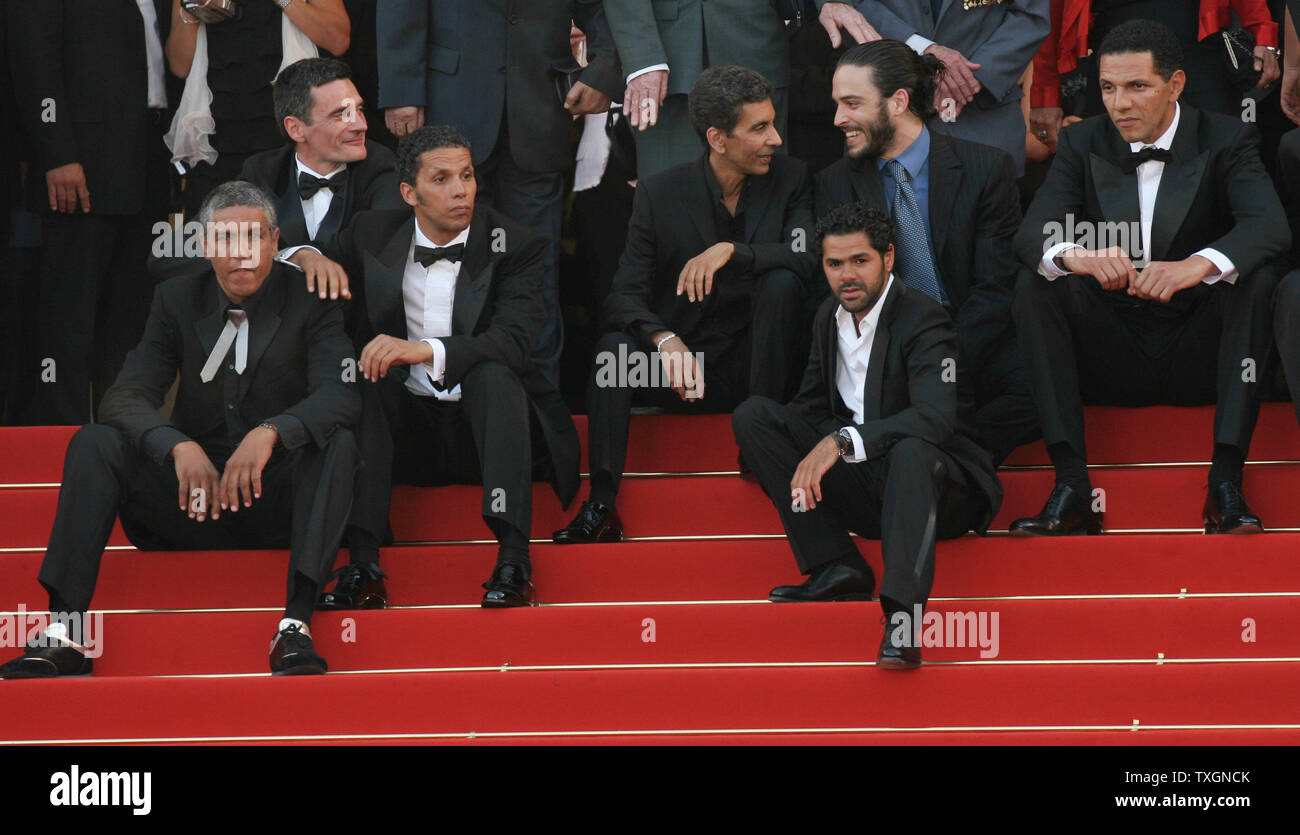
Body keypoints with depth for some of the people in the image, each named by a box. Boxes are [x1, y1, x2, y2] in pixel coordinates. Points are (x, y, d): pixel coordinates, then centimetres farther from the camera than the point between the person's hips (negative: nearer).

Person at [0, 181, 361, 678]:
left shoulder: (309, 302, -2)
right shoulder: (178, 300, 6)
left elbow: (341, 395, -17)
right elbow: (126, 397, -5)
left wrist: (270, 432, -38)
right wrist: (179, 446, -27)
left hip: (278, 498, -2)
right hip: (194, 497, 2)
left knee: (338, 444, -30)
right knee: (94, 443, -18)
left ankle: (296, 624, -43)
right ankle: (65, 629, -31)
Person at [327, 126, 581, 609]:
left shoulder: (515, 247, -5)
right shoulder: (373, 237, 4)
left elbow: (514, 340, -22)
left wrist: (425, 349, -36)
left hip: (484, 425, -2)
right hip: (407, 428, 2)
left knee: (492, 372, -34)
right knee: (360, 384, -27)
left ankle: (513, 556, -47)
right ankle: (362, 556, -41)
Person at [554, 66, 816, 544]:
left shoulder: (789, 179, -2)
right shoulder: (660, 194, -4)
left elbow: (810, 260, -17)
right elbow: (624, 296, -11)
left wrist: (732, 251, -31)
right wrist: (664, 339, -32)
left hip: (753, 364, 0)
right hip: (683, 364, 0)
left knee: (781, 281, -27)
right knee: (615, 346, -29)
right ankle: (601, 508, -36)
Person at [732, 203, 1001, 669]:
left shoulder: (922, 320, -16)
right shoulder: (829, 317, 7)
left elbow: (935, 417, -31)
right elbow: (812, 406, 19)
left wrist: (842, 441, -40)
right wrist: (811, 463, -3)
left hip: (935, 481, -7)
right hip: (860, 488, 7)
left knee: (912, 449, -42)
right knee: (752, 415, -7)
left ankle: (902, 617, -53)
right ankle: (836, 567, -18)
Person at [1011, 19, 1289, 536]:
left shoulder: (1226, 141, -3)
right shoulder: (1082, 145, 3)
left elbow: (1269, 225, -21)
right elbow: (1031, 234, -12)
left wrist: (1198, 265, -42)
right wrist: (1073, 256, -38)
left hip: (1200, 357, -2)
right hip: (1111, 357, 2)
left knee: (1257, 280, -27)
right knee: (1034, 287, -21)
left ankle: (1226, 483, -33)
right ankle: (1071, 486, -31)